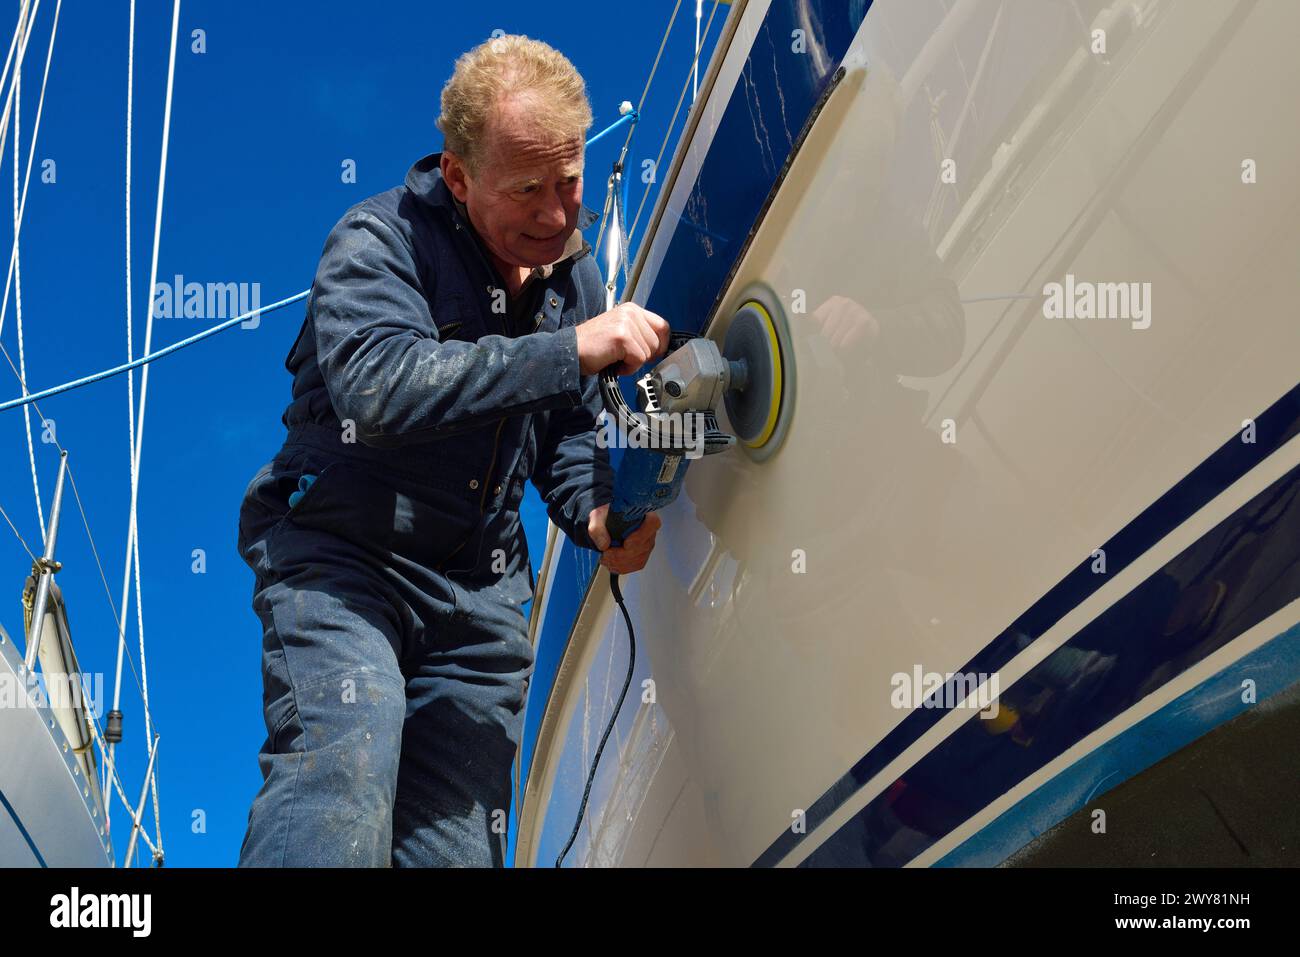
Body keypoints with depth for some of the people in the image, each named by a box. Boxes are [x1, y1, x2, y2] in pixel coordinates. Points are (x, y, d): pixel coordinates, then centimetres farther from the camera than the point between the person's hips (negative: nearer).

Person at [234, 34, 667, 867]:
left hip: (482, 594, 6)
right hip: (340, 560, -5)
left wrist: (597, 516, -4)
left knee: (456, 841, 4)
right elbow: (378, 388, -31)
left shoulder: (577, 276, 10)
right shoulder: (379, 241, -11)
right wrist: (571, 350, -31)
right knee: (341, 775, -29)